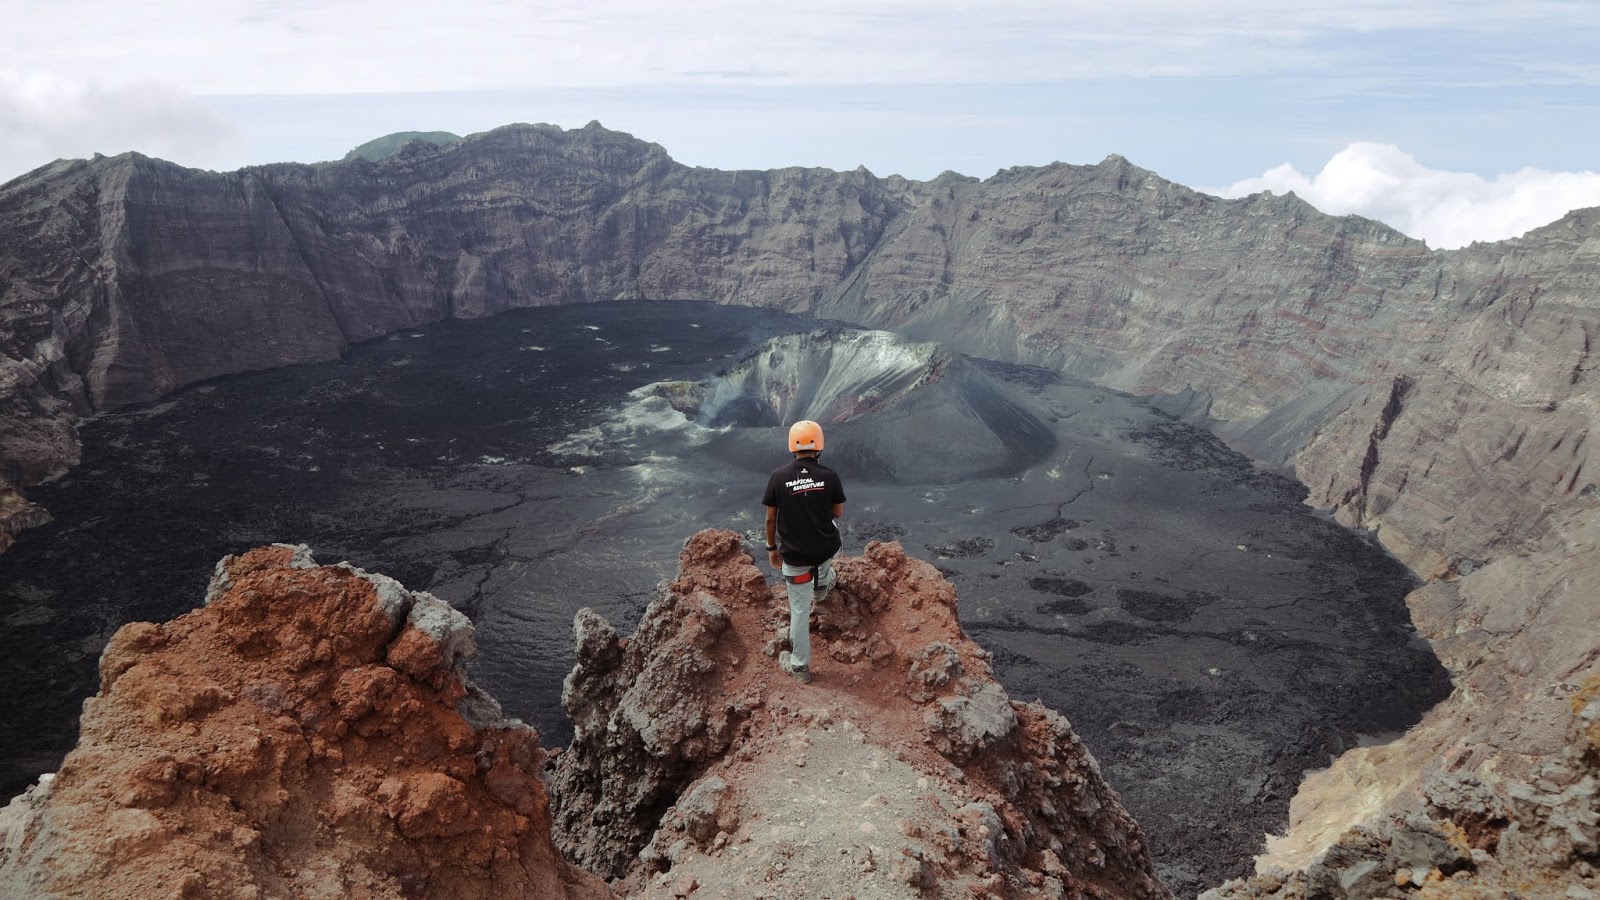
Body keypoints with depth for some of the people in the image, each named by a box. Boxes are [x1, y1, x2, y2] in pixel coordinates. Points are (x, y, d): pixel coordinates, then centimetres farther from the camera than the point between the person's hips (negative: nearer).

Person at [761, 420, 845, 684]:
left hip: (794, 555, -1)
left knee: (800, 609, 11)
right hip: (826, 549, 1)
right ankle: (821, 588, 69)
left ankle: (800, 666, 23)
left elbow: (770, 518, -5)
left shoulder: (778, 477, -13)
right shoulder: (829, 476, -12)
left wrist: (772, 548, 9)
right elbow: (838, 513, 0)